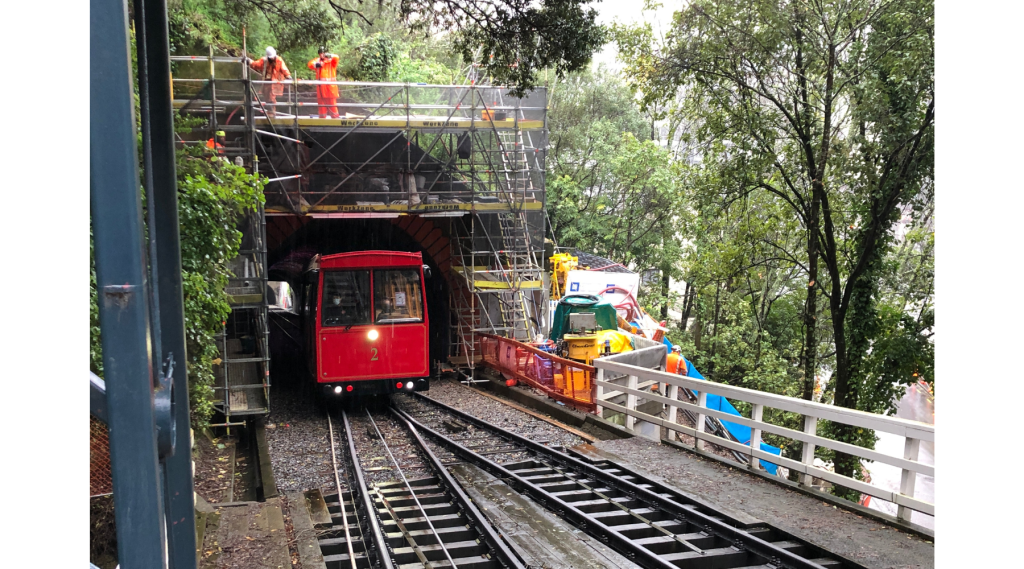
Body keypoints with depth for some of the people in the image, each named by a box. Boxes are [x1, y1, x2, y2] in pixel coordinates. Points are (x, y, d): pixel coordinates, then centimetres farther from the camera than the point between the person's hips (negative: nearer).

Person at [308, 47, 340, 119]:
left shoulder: (331, 60, 3)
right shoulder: (317, 60, 11)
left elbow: (336, 58, -17)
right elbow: (310, 64, -5)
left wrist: (329, 55, -36)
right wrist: (316, 64, -26)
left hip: (330, 86, -3)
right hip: (321, 87, 3)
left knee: (332, 104, -4)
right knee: (321, 103, 9)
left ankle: (335, 117, 0)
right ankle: (322, 117, 16)